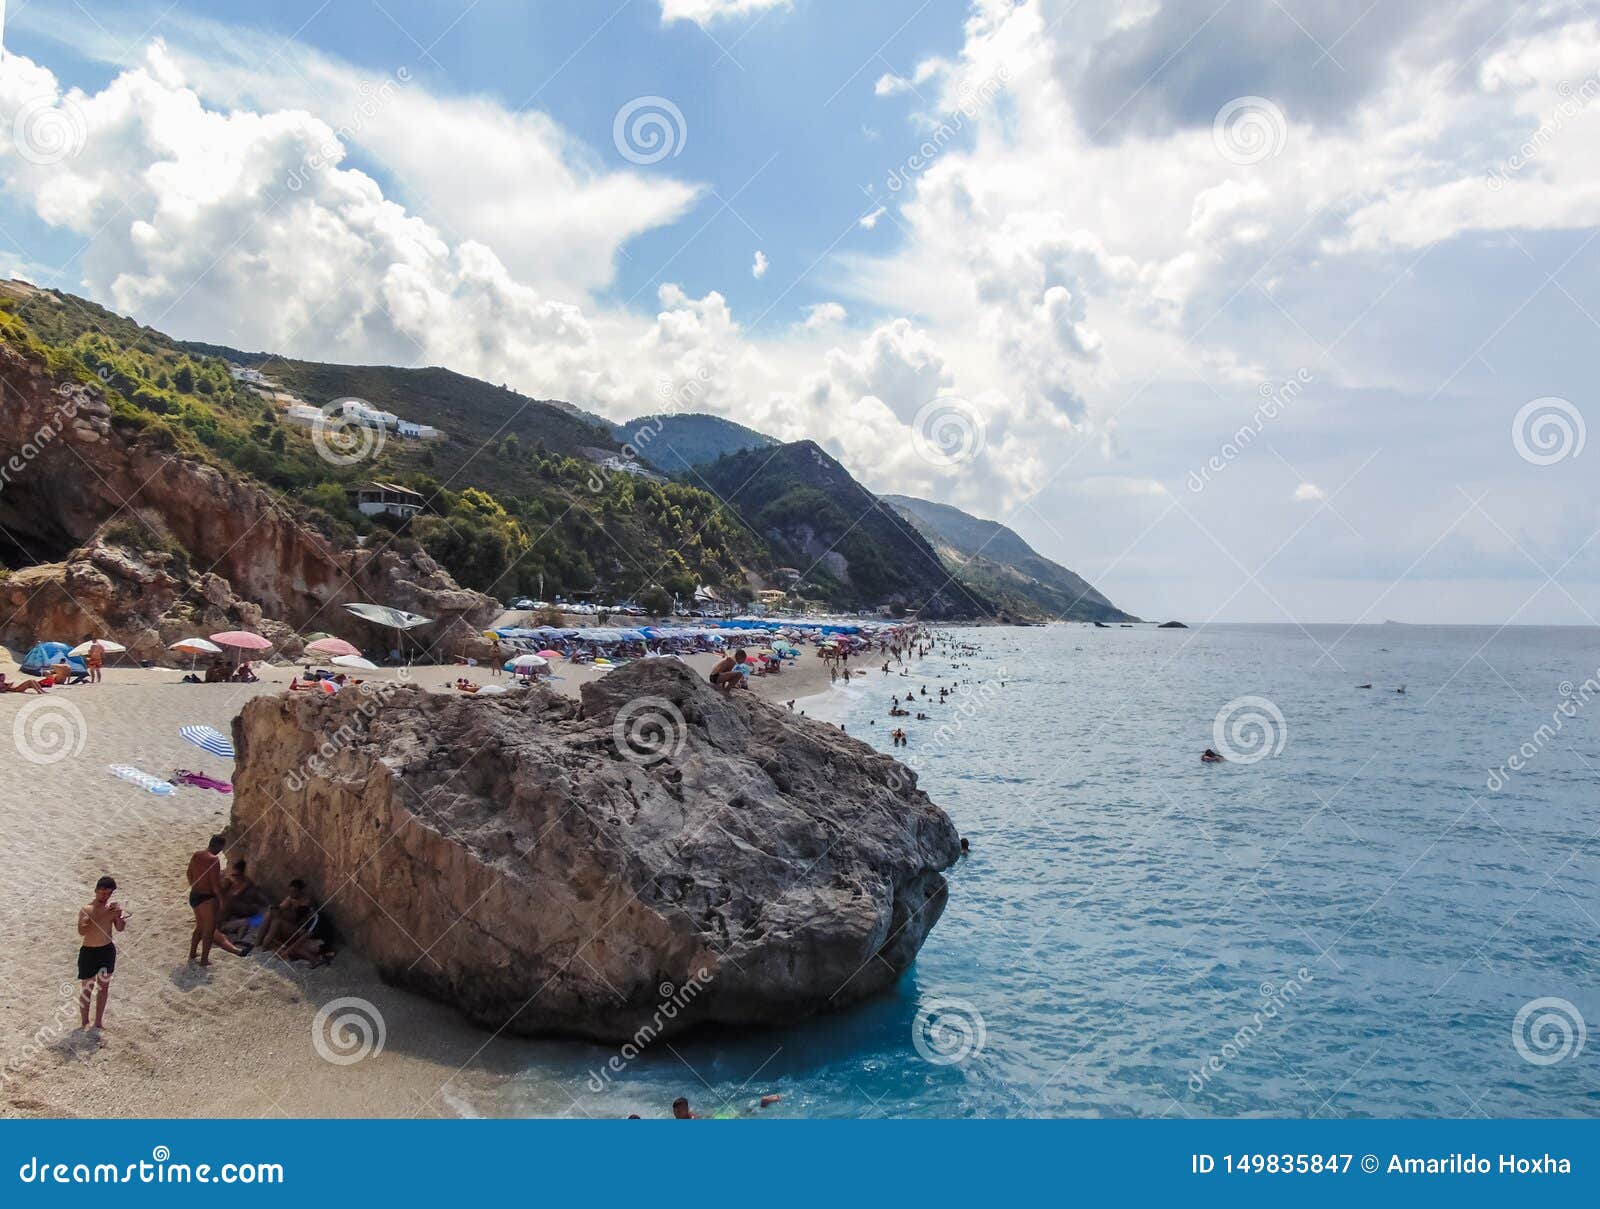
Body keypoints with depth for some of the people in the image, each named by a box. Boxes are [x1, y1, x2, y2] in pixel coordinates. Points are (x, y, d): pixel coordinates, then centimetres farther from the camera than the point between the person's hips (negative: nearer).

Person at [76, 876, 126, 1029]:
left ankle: (98, 1021, 28)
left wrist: (118, 917, -19)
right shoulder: (87, 909, -17)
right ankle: (84, 1022, 24)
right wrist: (104, 918, -41)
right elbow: (81, 931, -30)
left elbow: (121, 928, 0)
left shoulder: (111, 906, -3)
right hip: (89, 952, -4)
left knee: (104, 986, 14)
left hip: (108, 950, 4)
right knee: (87, 988, 6)